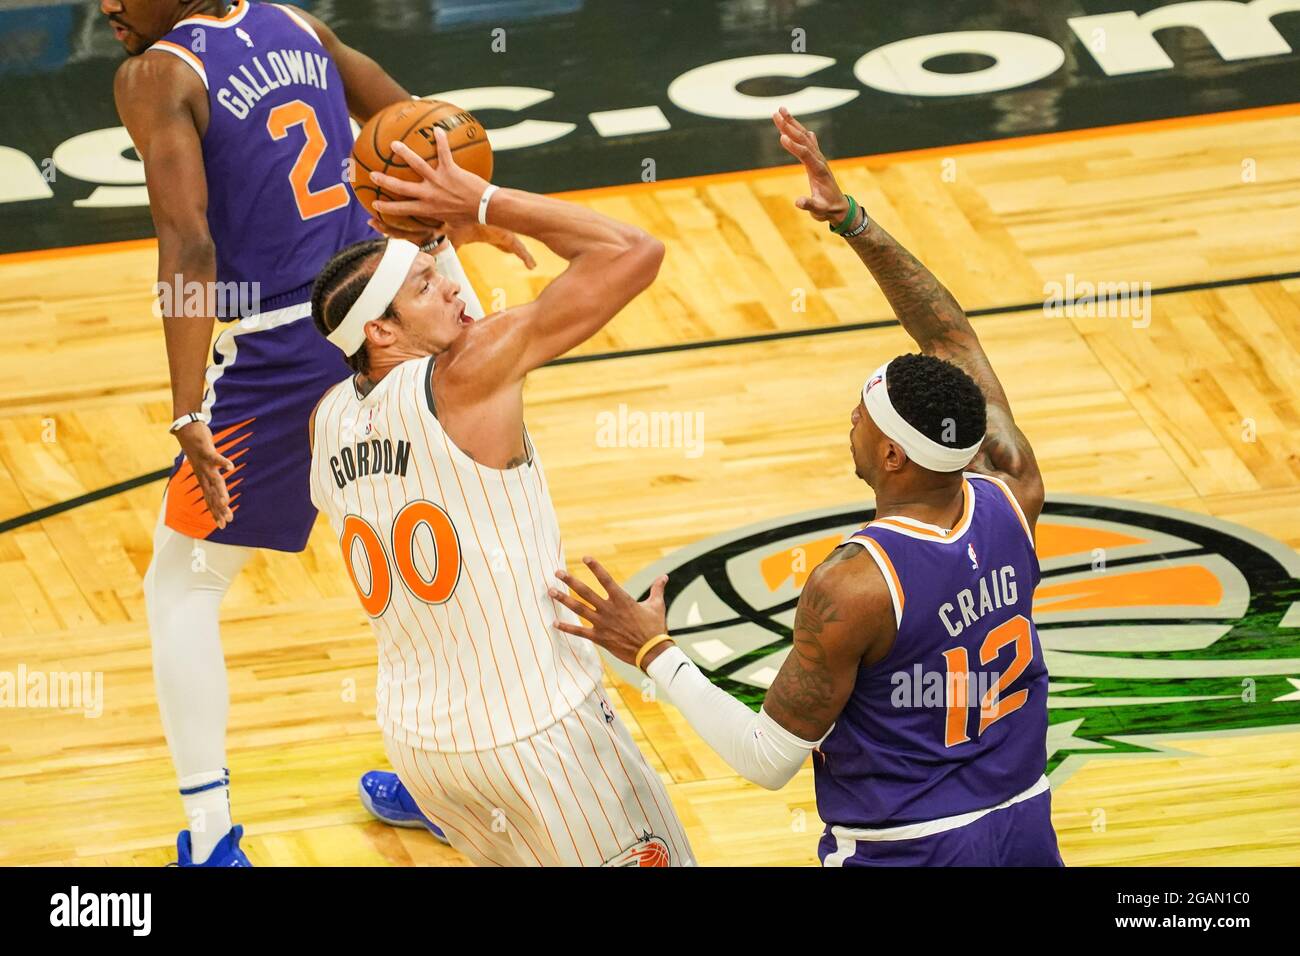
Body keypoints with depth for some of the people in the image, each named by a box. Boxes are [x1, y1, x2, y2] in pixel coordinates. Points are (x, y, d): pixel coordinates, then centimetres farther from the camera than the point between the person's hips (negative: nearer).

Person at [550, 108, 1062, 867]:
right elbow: (952, 337, 4)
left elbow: (771, 761, -16)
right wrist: (852, 220, 5)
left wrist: (654, 655, -10)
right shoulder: (1011, 500, -9)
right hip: (1024, 832, 6)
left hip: (906, 856, -6)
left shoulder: (851, 587, -24)